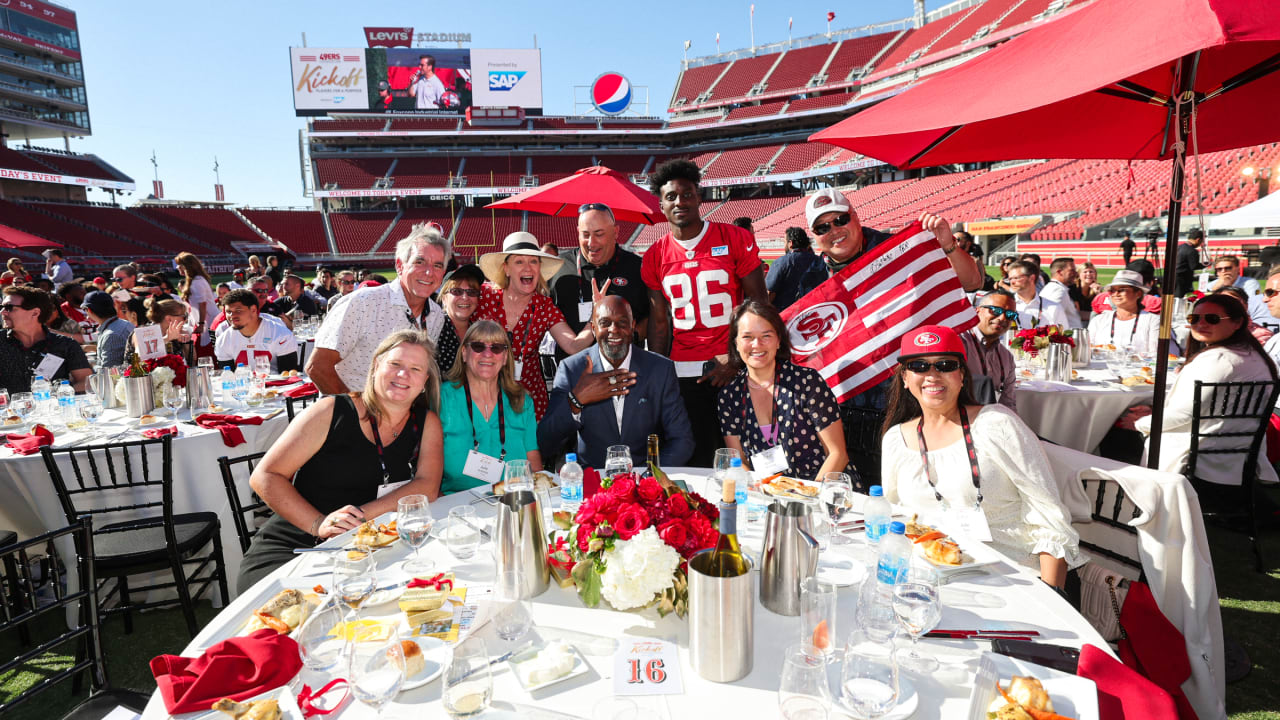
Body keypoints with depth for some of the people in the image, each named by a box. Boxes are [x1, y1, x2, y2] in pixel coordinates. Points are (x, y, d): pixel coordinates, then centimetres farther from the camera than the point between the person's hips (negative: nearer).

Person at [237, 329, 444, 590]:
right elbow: (264, 477, -3)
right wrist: (319, 524, -18)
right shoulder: (332, 412, -2)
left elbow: (427, 487, -6)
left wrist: (361, 514, -20)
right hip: (290, 547, -3)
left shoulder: (427, 423, 6)